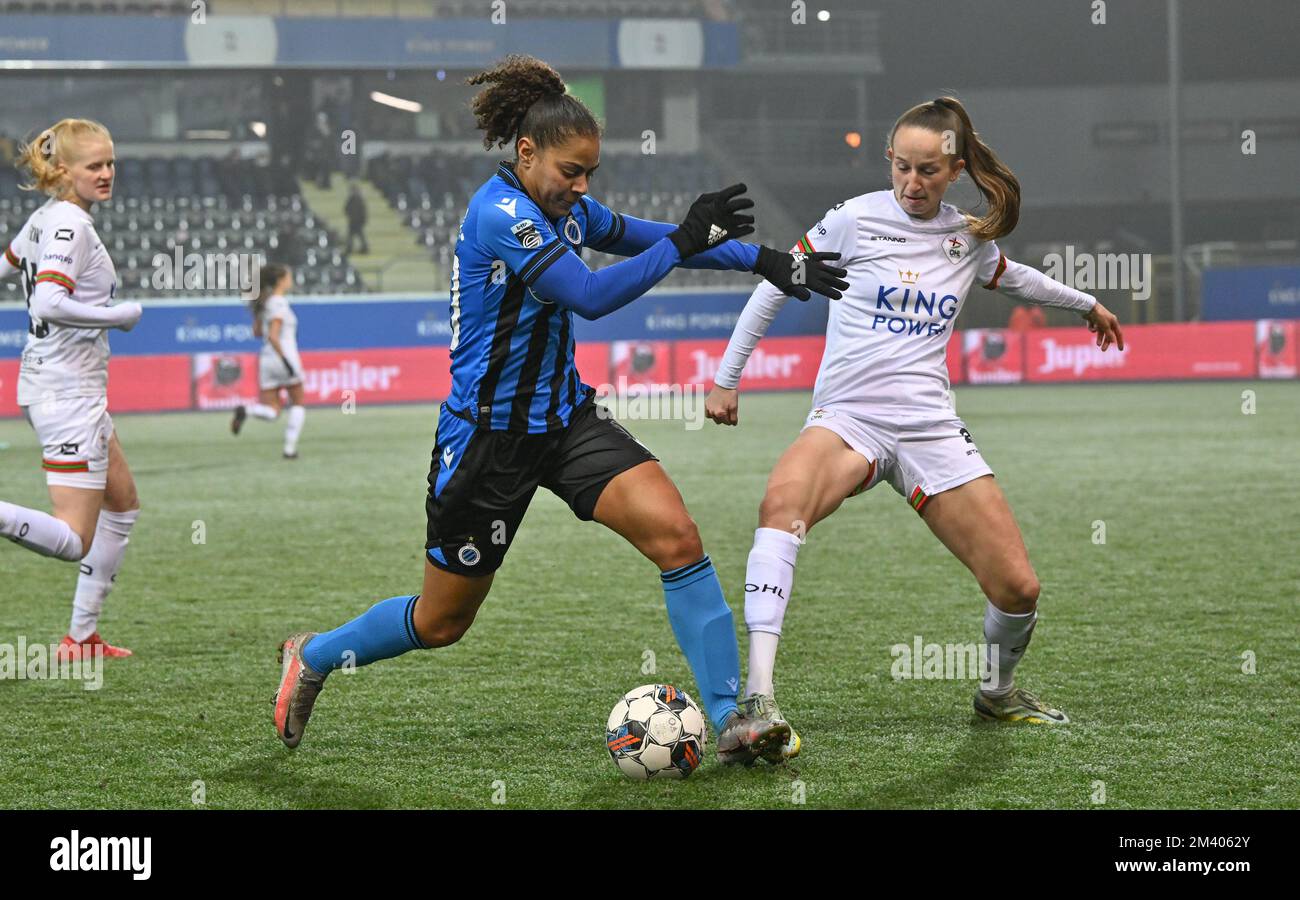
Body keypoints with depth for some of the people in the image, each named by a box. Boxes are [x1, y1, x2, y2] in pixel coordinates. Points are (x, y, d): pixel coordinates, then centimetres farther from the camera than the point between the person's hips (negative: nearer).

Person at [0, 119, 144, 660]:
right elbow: (49, 303, -29)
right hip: (69, 389, -11)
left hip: (46, 381, 11)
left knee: (123, 502, 22)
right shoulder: (70, 224, -17)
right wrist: (121, 315, -16)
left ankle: (82, 636, 25)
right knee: (74, 542, -12)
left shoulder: (45, 218, 11)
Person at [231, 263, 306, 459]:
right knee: (297, 404, 14)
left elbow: (257, 331, 20)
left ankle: (245, 410, -25)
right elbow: (272, 336, -21)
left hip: (267, 357, 6)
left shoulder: (264, 302, 11)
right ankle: (290, 448, 7)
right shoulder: (280, 304, -13)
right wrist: (286, 361, -21)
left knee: (271, 413, 5)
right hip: (285, 355, -6)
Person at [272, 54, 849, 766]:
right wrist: (686, 238, -27)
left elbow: (652, 238, 16)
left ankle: (729, 719, -14)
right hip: (488, 434, -7)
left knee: (676, 535, -16)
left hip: (565, 418, 7)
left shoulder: (563, 208, 4)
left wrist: (767, 261, 7)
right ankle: (313, 656, 37)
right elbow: (591, 295, -30)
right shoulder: (500, 214, -21)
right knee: (442, 622, 9)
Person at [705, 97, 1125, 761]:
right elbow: (775, 287, 8)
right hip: (847, 418, -4)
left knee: (1018, 590, -5)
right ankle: (760, 700, -45)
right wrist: (726, 378, 10)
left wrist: (1085, 303, 48)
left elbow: (1010, 277, 33)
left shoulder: (970, 237, 10)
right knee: (782, 501, -38)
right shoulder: (856, 219, -2)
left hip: (931, 427, 4)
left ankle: (998, 692, 30)